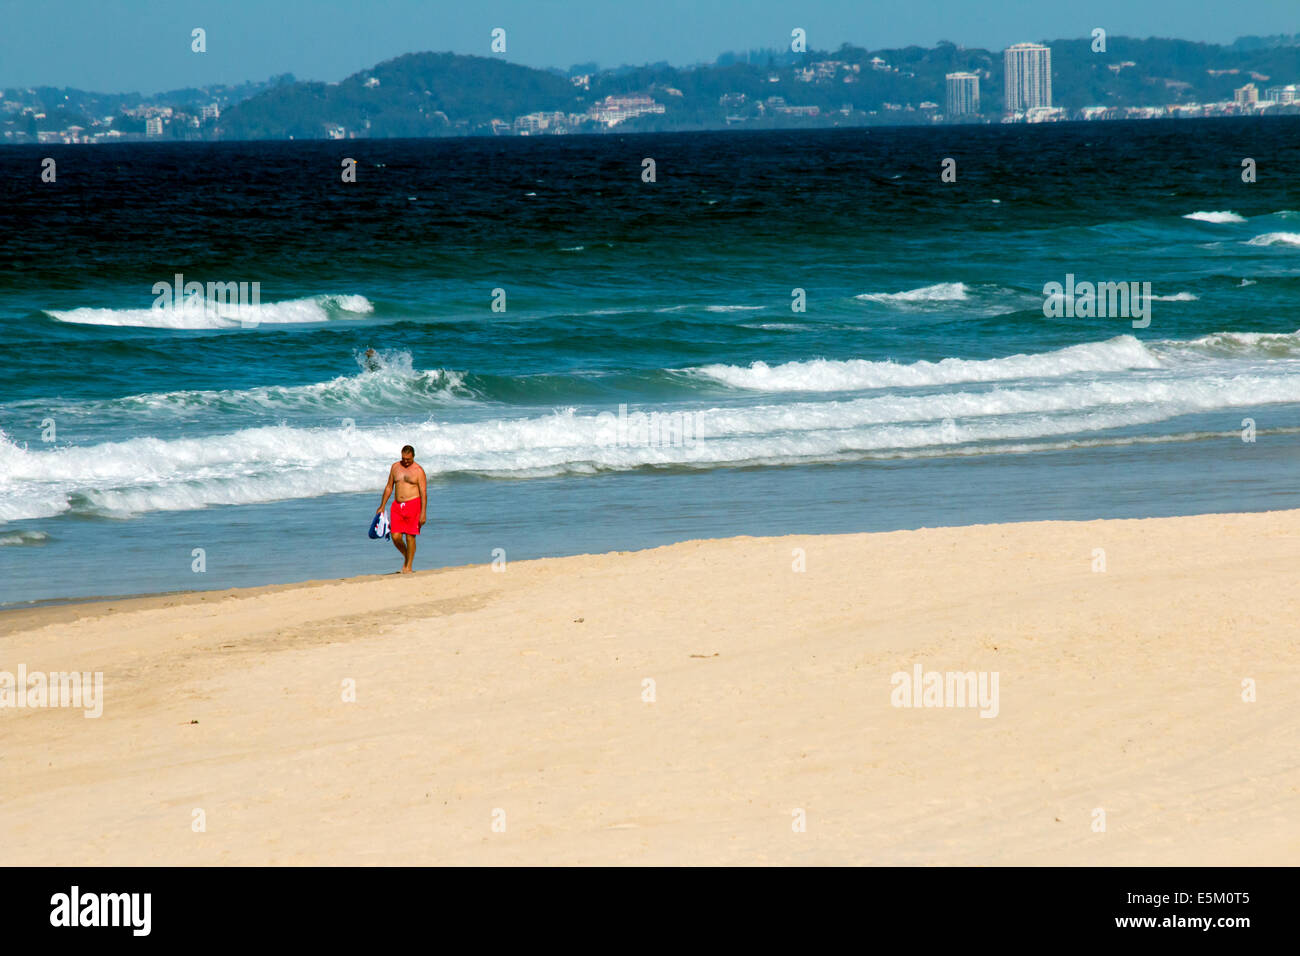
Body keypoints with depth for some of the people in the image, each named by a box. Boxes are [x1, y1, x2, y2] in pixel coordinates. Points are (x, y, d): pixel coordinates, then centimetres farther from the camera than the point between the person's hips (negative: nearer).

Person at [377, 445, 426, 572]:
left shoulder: (418, 471, -3)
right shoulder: (395, 467, 11)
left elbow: (423, 493, -6)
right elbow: (389, 487, 18)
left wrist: (423, 513, -14)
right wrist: (382, 506, 15)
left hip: (413, 504, -4)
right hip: (397, 505, 4)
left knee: (410, 537, -3)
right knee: (396, 537, -4)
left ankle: (409, 566, 6)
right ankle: (406, 556, 23)